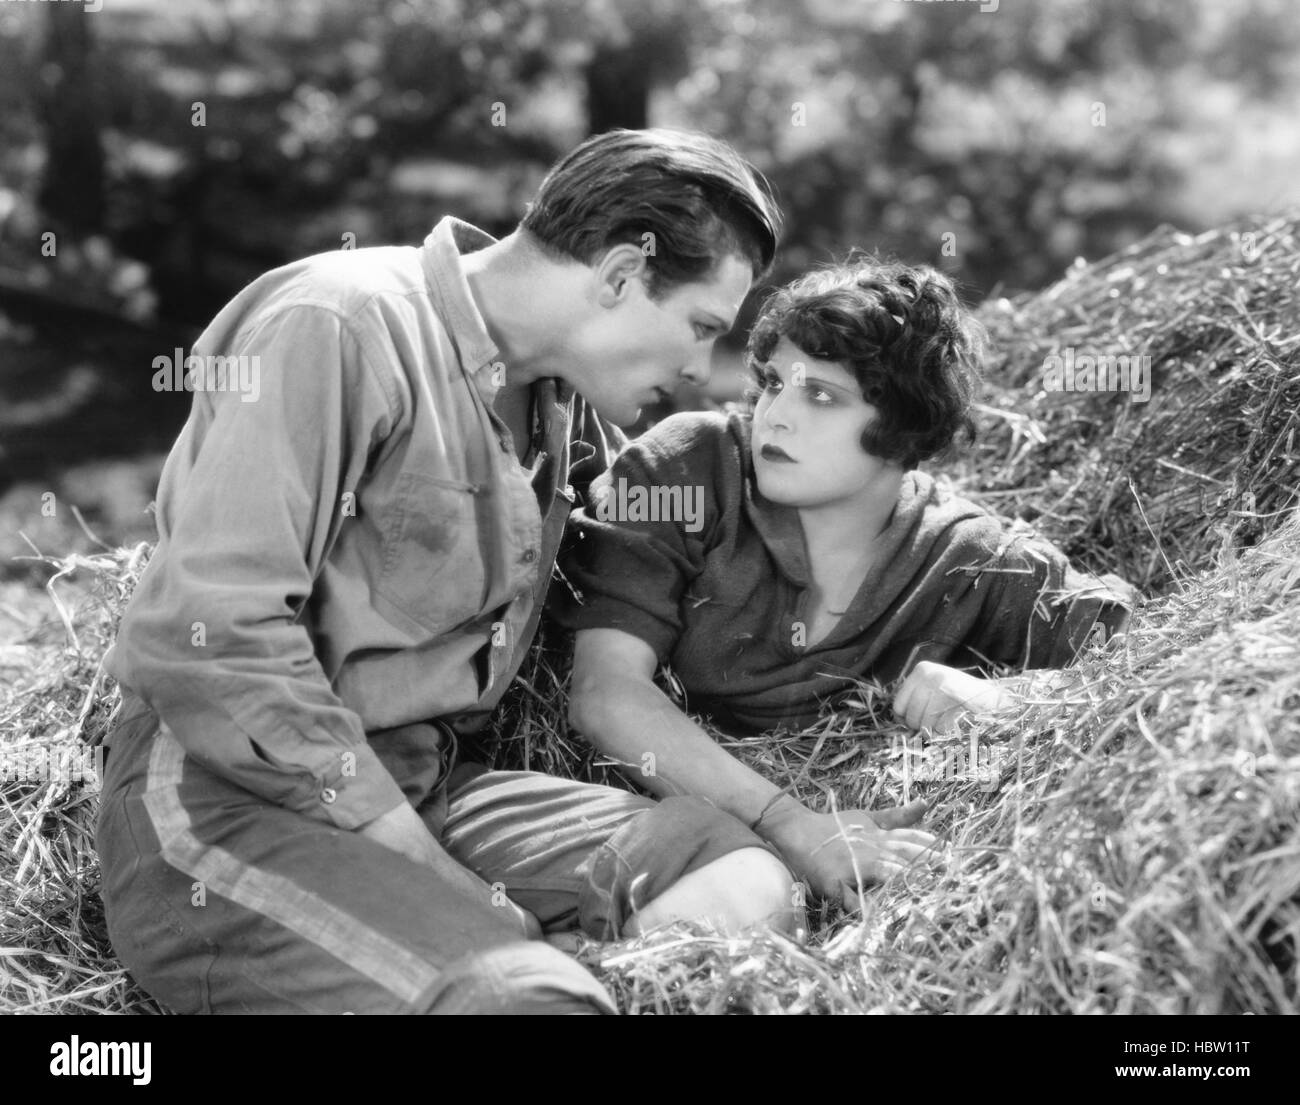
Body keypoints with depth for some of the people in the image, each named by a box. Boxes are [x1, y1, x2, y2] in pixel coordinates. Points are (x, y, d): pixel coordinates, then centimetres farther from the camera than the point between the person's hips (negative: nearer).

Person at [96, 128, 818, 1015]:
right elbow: (210, 638, -21)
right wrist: (409, 850, -18)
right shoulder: (338, 326, -14)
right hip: (233, 795, -8)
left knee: (750, 883, -11)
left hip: (422, 780, 8)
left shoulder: (569, 408, 12)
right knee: (533, 996, -33)